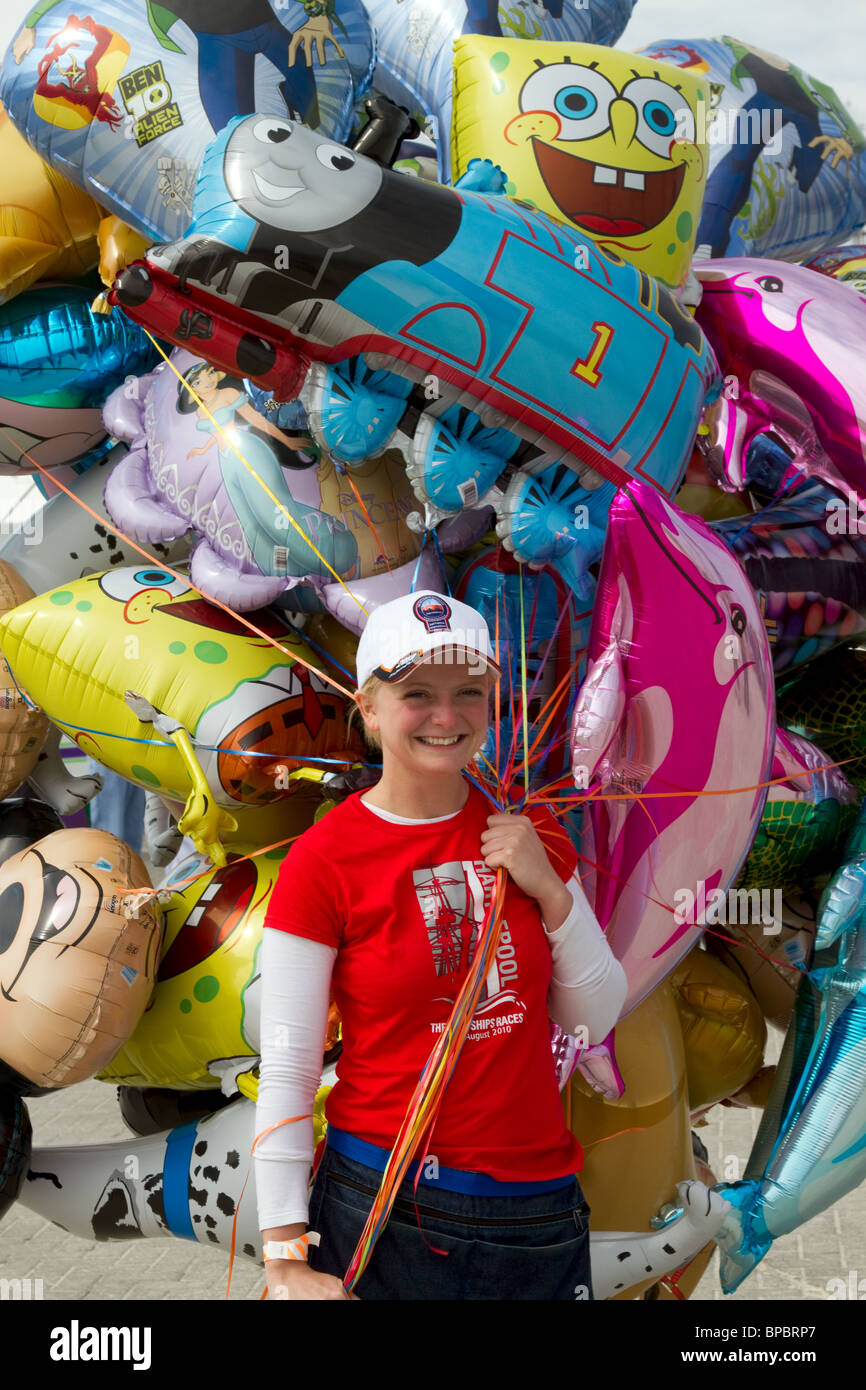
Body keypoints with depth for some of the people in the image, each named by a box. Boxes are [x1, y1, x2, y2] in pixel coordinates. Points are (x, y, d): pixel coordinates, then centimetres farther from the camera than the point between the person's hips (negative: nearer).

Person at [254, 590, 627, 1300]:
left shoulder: (526, 831, 1)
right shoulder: (321, 861, -11)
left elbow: (595, 1019, 5)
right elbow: (285, 1073, -10)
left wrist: (550, 889, -10)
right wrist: (287, 1261, -12)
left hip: (540, 1211, 4)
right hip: (383, 1204, -3)